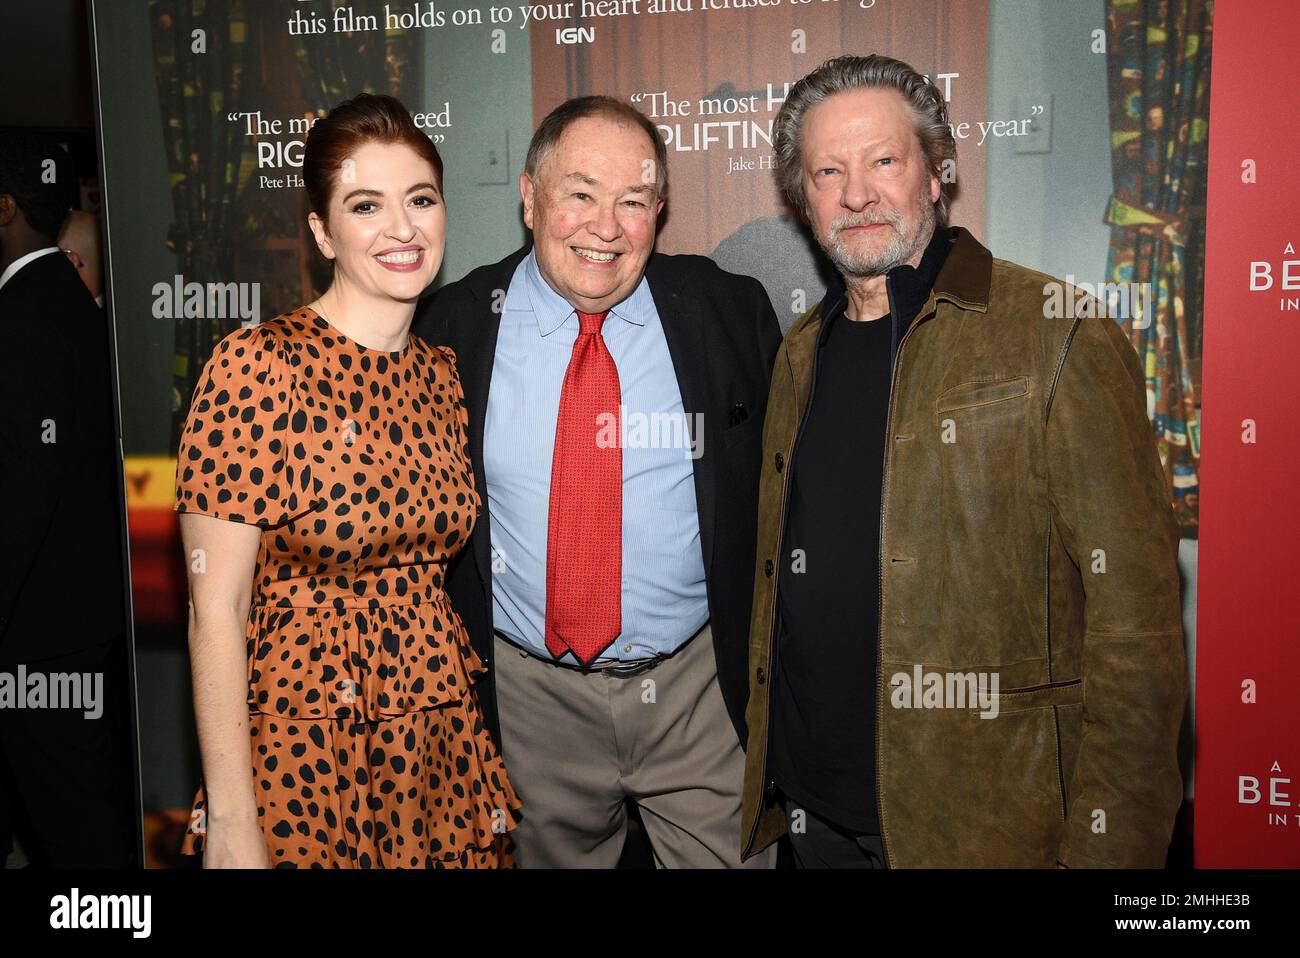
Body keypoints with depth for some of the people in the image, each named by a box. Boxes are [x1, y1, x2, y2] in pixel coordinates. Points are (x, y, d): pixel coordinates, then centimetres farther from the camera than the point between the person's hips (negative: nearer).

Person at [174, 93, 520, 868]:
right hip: (306, 756, -5)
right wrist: (232, 821, -13)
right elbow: (216, 609, -13)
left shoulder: (443, 373, 4)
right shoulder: (258, 366, -14)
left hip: (444, 747, 5)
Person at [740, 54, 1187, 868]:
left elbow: (1135, 620, -14)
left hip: (982, 822, -5)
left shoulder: (1058, 335, -12)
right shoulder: (803, 353, 8)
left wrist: (1108, 845, -16)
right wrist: (765, 762, 9)